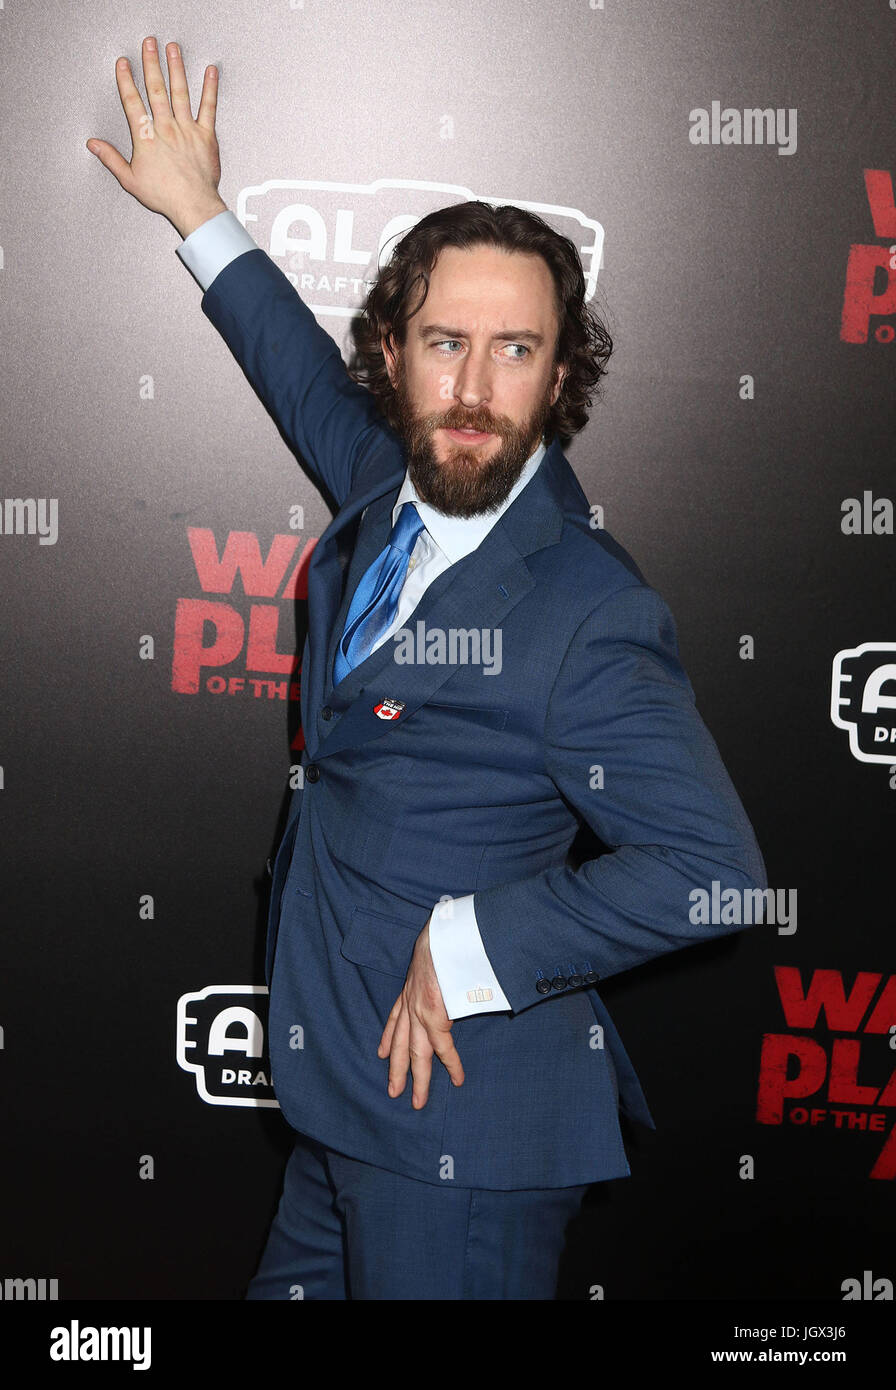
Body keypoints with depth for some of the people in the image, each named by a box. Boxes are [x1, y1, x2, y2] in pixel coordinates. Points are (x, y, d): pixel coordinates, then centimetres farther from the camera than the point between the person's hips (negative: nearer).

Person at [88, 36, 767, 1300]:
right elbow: (310, 381, 25)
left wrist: (468, 947, -20)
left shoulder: (584, 614, -21)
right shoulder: (393, 488, 2)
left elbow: (712, 869, -26)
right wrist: (200, 216, 32)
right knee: (297, 1282, 20)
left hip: (463, 1123, -8)